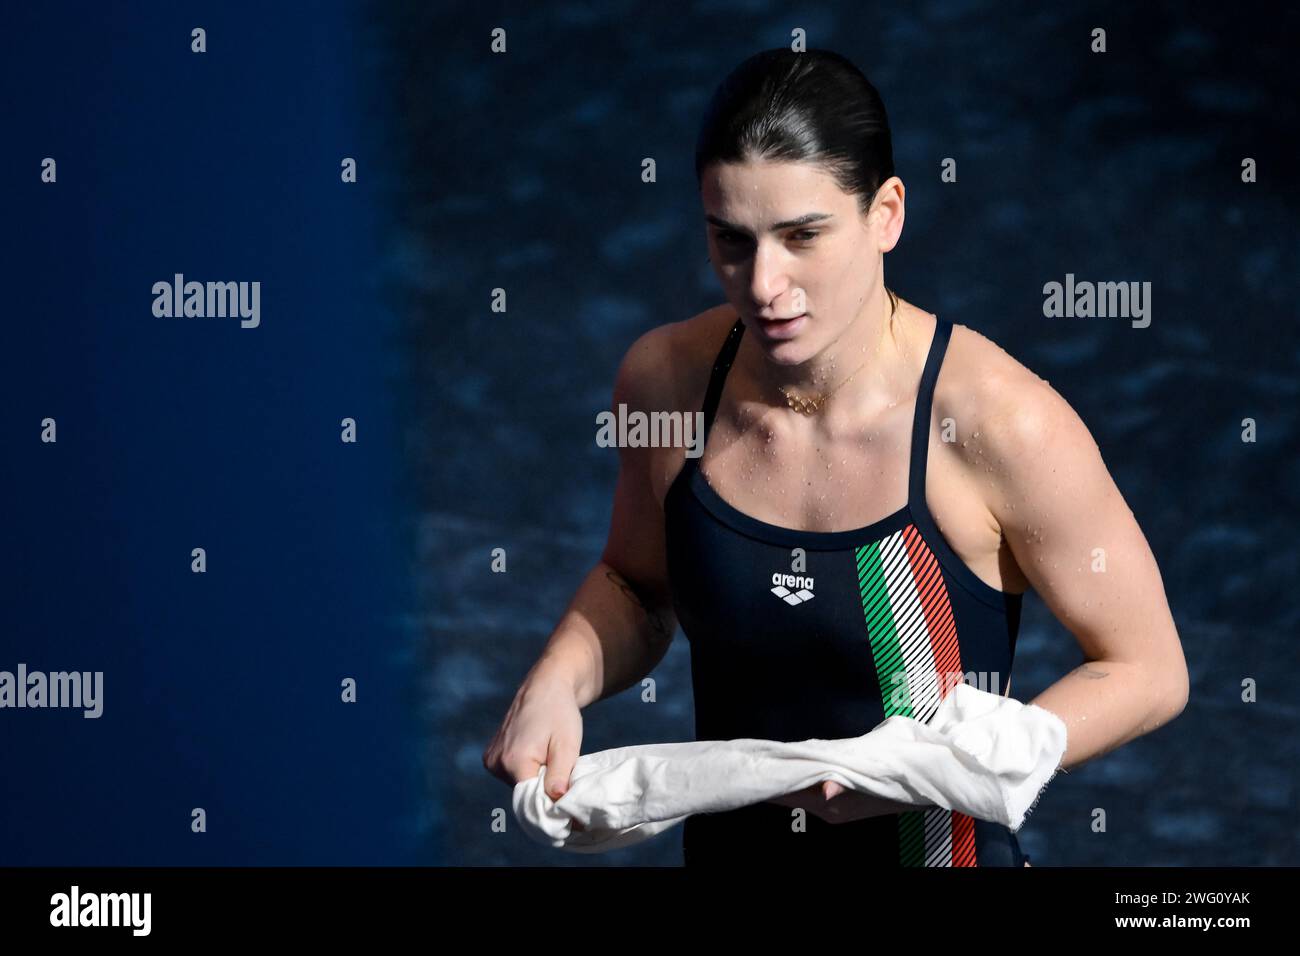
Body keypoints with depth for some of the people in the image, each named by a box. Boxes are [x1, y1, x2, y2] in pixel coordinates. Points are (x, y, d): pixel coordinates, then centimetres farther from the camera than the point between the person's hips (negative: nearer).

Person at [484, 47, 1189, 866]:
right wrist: (556, 684, -12)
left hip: (938, 845, -4)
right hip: (725, 844, 4)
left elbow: (1149, 673, -15)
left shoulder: (1000, 422, -24)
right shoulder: (668, 379, -11)